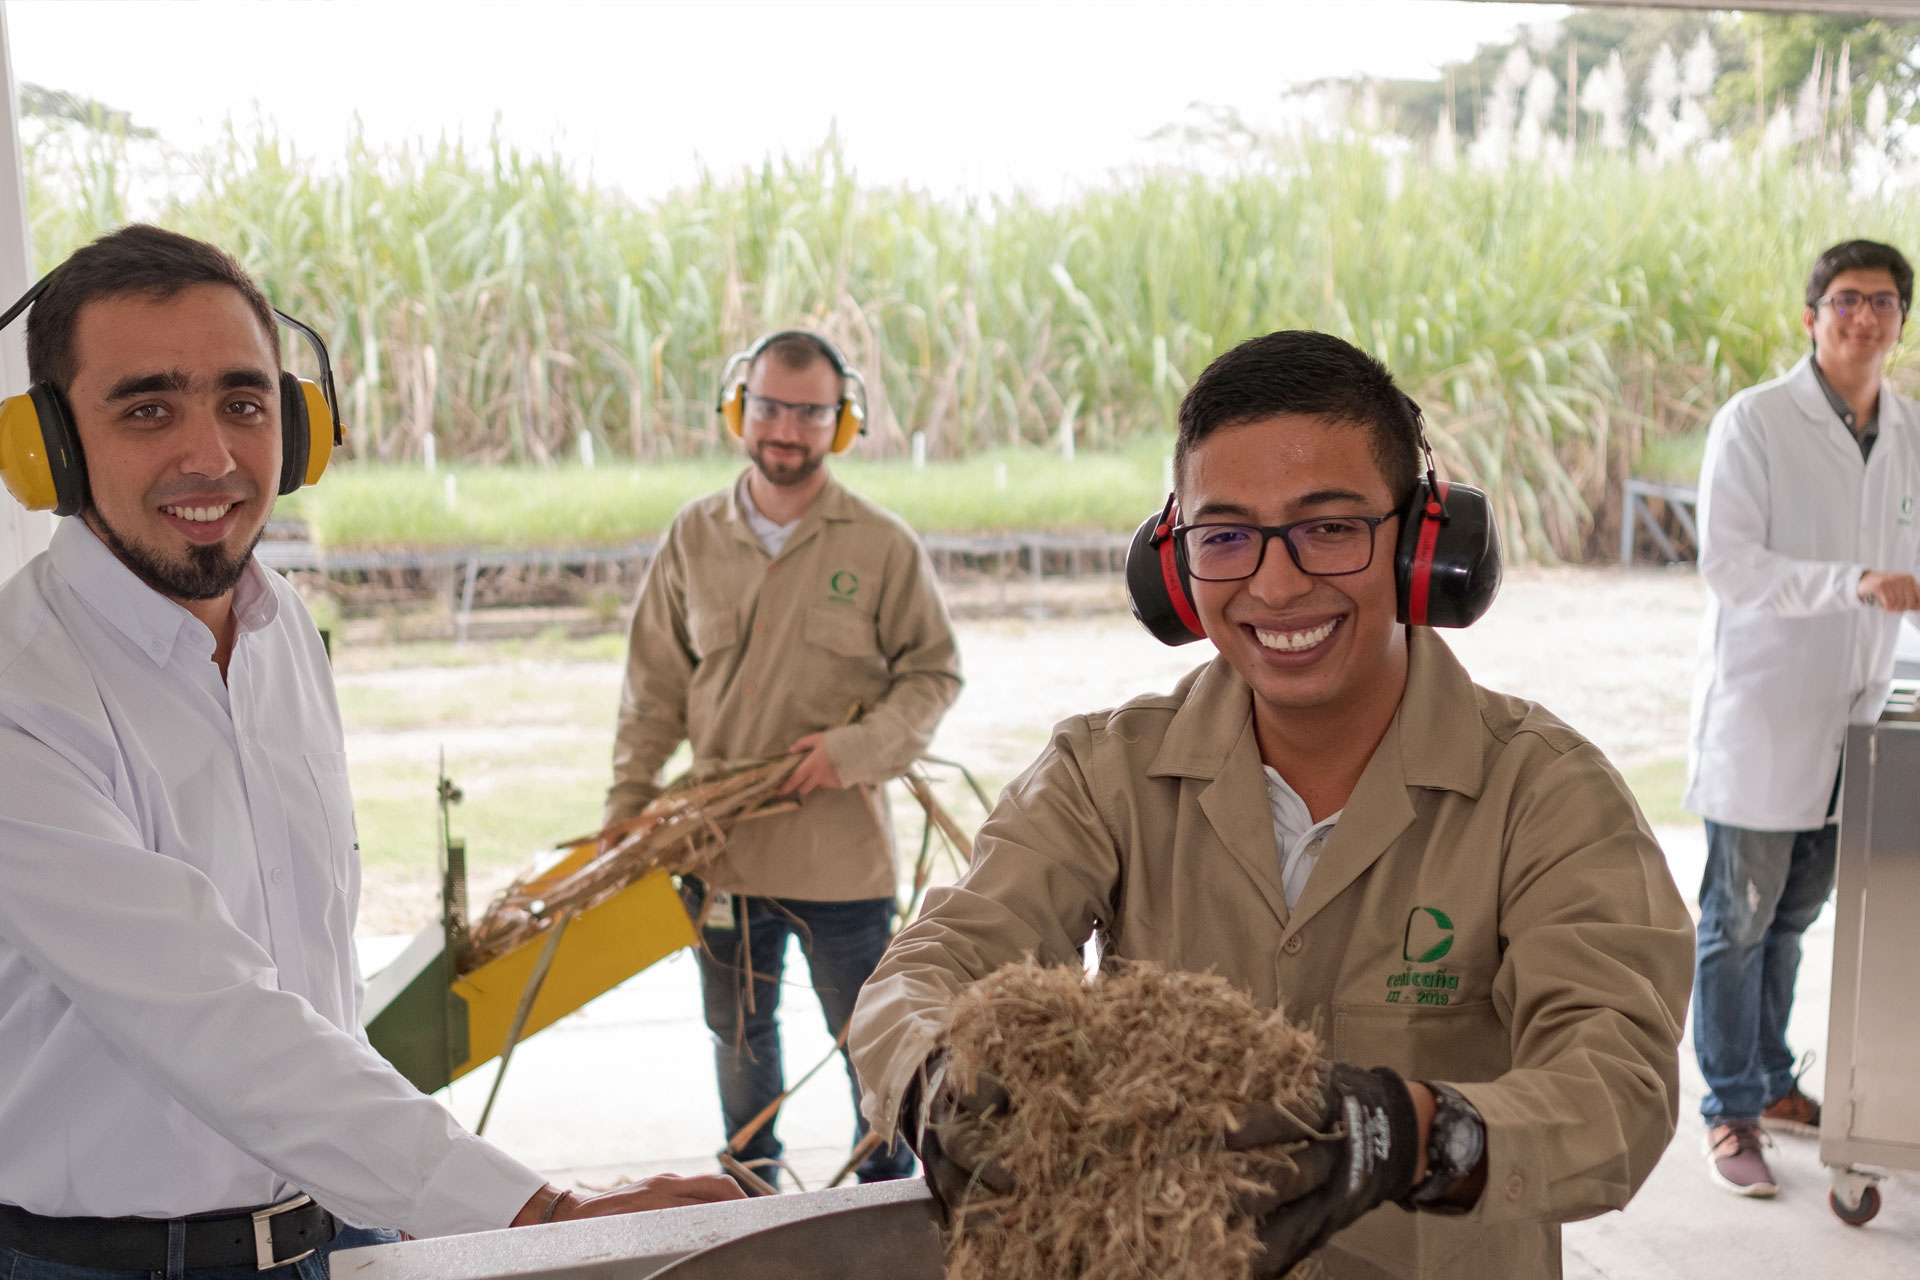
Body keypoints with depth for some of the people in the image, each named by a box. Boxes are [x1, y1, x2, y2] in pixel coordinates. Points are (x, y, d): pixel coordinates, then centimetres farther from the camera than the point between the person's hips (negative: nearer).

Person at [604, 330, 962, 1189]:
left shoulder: (883, 547, -6)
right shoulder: (694, 537, 3)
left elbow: (934, 672, -1)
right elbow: (655, 686, 8)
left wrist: (859, 746, -16)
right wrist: (627, 804, 4)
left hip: (842, 851, -3)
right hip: (721, 846, 3)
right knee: (738, 1031, 20)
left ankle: (890, 1184, 32)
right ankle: (750, 1183, 41)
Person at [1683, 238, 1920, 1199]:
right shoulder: (1754, 423, -10)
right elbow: (1727, 564, -18)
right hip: (1761, 717, -6)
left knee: (1793, 915, 17)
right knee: (1739, 922, 2)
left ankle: (1771, 1083, 32)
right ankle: (1730, 1112, 14)